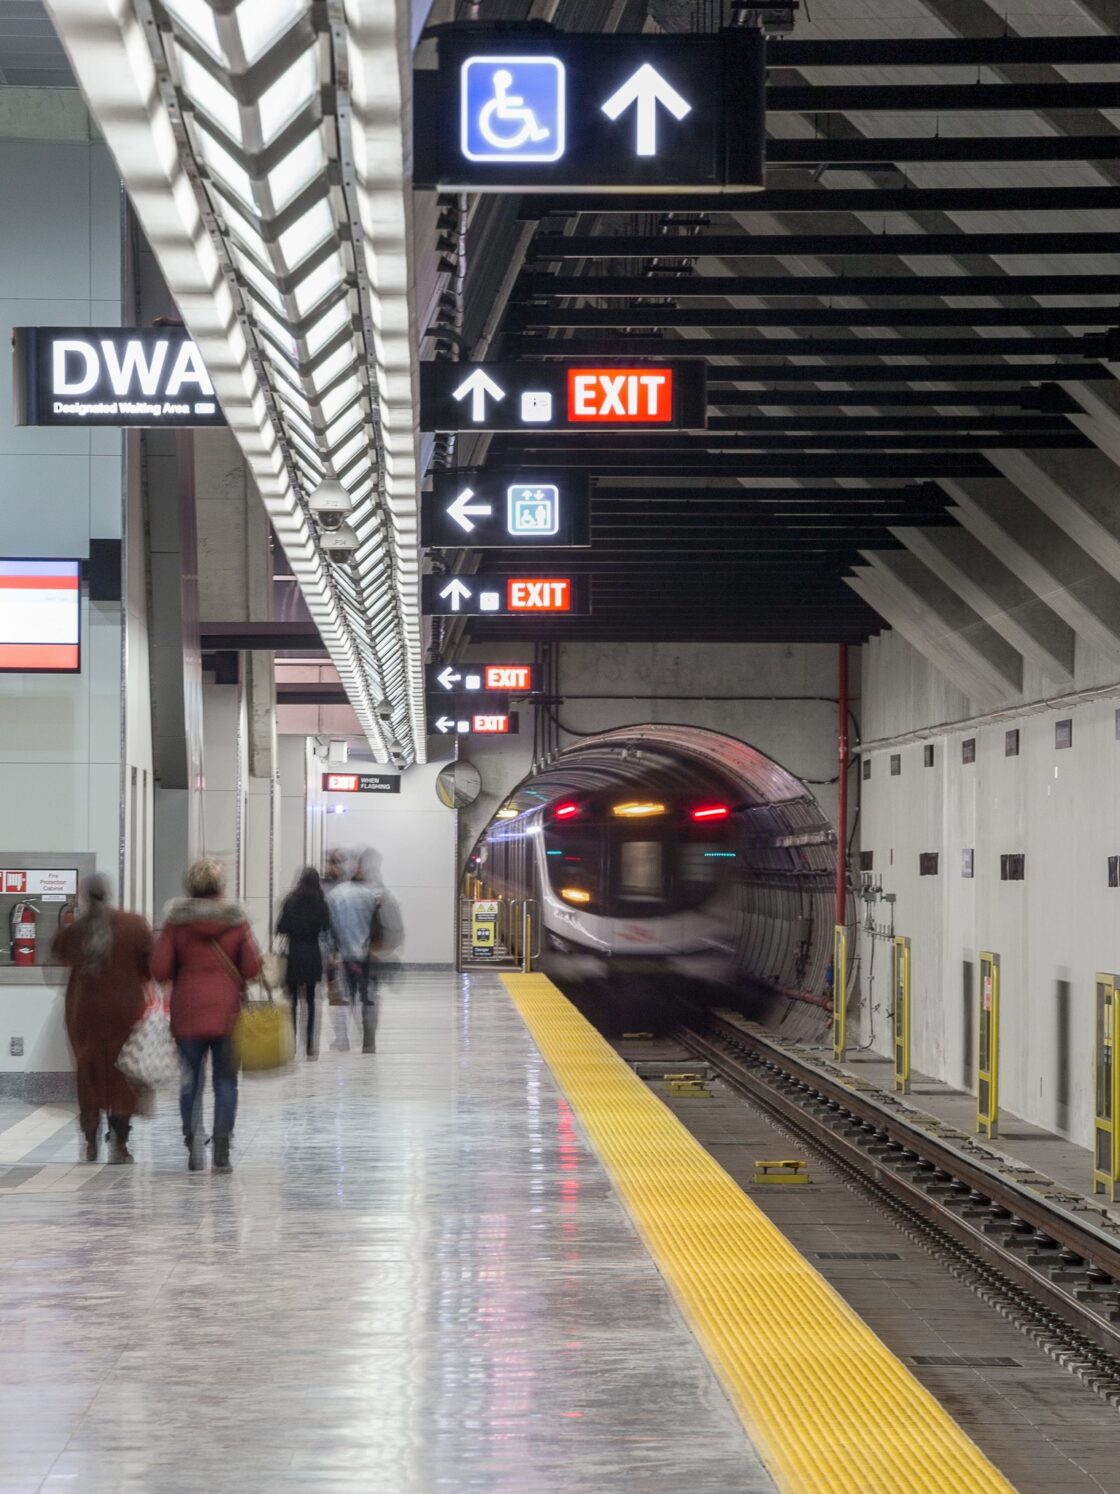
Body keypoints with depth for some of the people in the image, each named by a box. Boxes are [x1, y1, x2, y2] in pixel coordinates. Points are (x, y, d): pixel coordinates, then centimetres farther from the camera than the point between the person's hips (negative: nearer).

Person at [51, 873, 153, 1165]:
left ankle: (90, 1144, 17)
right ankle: (119, 1145, 1)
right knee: (123, 1077, 5)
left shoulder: (73, 930, -6)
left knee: (88, 1075, 13)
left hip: (85, 1011, 1)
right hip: (126, 1010, -1)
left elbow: (60, 954, 14)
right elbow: (150, 966, -4)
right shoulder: (134, 925, -8)